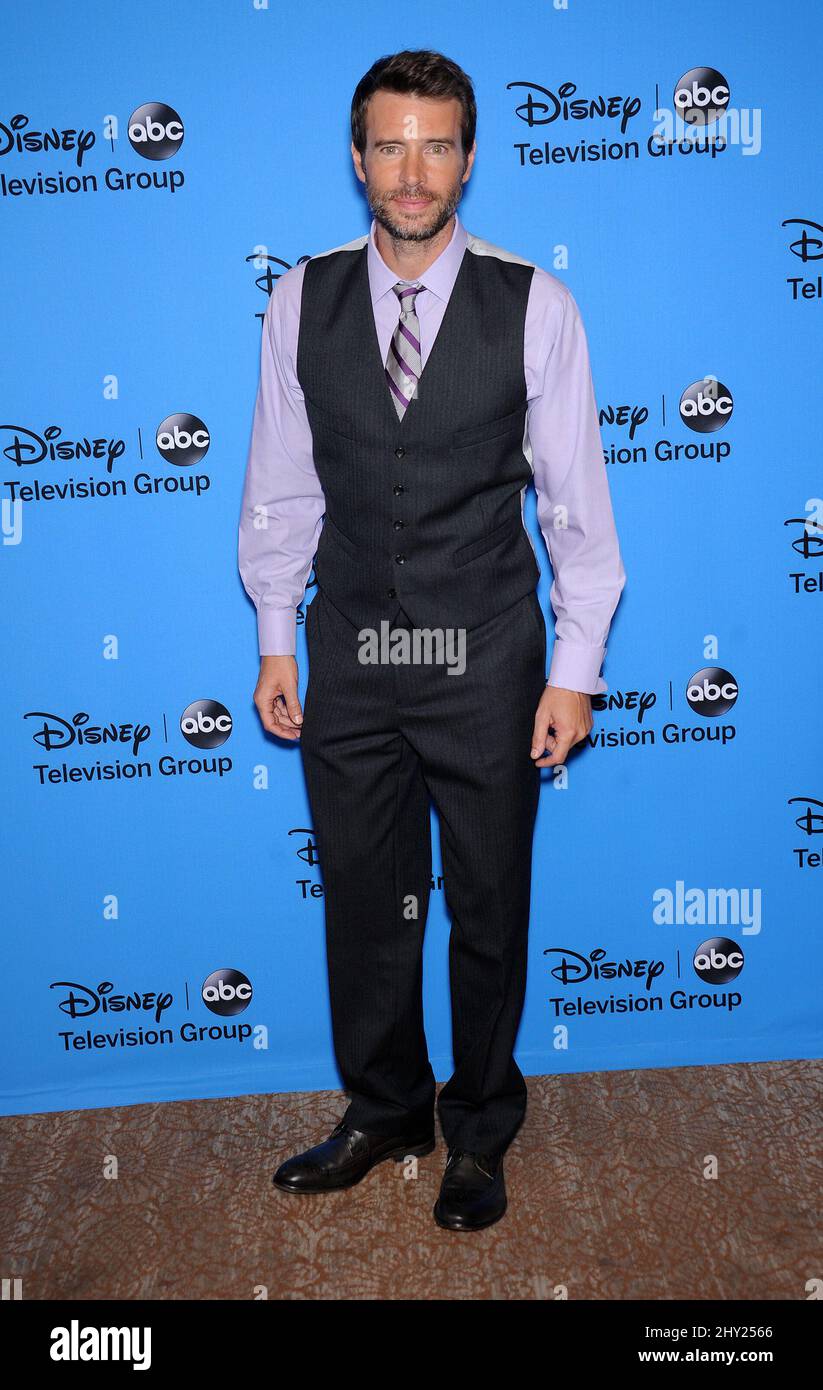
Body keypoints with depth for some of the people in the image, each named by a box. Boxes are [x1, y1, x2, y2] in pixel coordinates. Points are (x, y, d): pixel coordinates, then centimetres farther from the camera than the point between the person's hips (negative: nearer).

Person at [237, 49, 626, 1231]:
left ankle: (480, 1128, 36)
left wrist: (576, 667, -5)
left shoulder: (533, 305, -6)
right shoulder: (301, 304, 0)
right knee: (364, 902, 15)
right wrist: (276, 642, 4)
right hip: (349, 653, 2)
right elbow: (281, 488, 5)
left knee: (490, 907, 12)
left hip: (486, 656, -2)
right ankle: (384, 1110, 39)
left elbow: (575, 499, -4)